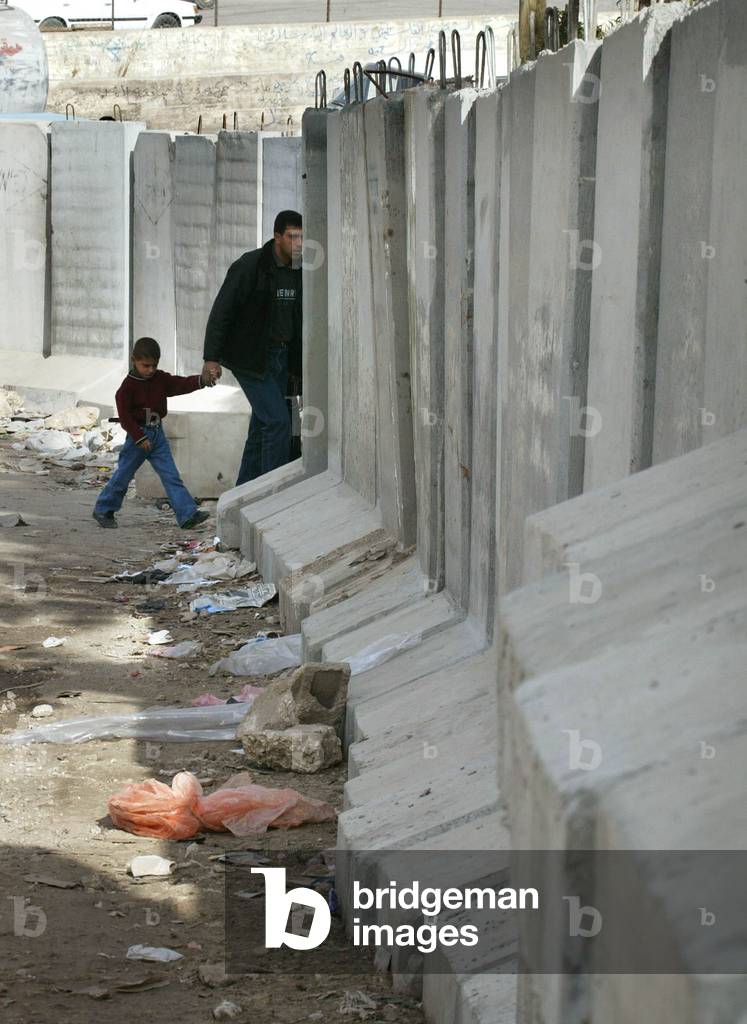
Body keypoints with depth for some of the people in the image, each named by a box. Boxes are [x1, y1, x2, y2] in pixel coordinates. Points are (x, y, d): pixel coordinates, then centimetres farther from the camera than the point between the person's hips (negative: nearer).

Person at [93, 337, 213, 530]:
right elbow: (124, 415, -13)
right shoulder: (128, 386, -12)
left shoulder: (161, 379, 5)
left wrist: (201, 380, -23)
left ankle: (188, 514, -9)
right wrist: (140, 438, -17)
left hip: (157, 434, 5)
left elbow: (181, 384, -4)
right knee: (123, 474, 5)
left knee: (171, 475, -2)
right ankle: (103, 510, 21)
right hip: (138, 435, -5)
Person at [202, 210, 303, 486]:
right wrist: (211, 358, -20)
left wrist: (297, 366, 17)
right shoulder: (250, 266, -15)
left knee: (262, 426, 9)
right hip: (250, 358, -8)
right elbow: (221, 311, -15)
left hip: (279, 357, 8)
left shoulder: (295, 271, 8)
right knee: (277, 421, -15)